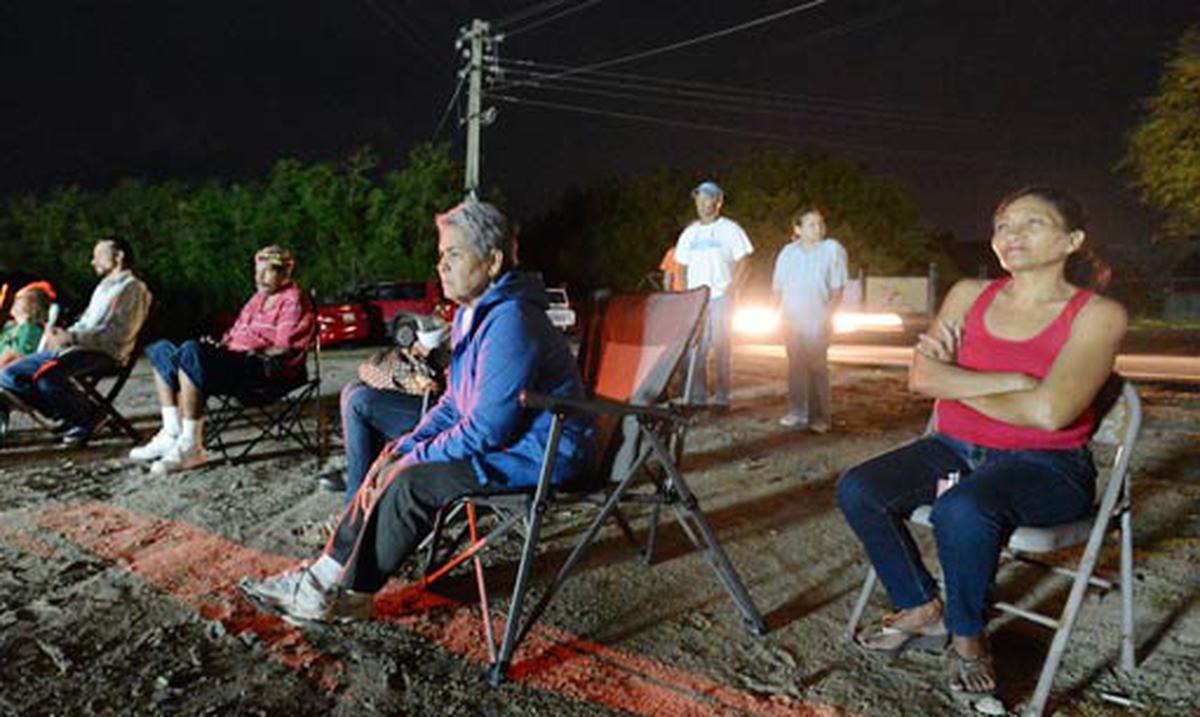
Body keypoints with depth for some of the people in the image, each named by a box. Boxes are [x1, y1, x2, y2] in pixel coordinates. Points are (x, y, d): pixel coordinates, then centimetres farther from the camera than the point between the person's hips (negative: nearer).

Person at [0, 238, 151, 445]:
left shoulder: (133, 287, -4)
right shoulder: (103, 287, 27)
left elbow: (120, 333, -16)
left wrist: (73, 337, -21)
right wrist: (62, 334, 7)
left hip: (104, 353, -10)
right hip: (71, 348, 10)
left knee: (46, 375, -33)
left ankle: (86, 416, -9)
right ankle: (69, 416, 1)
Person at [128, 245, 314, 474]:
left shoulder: (293, 300, -1)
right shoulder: (258, 298, 27)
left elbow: (287, 349, -11)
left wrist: (253, 355, -20)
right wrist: (219, 345, 7)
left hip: (267, 369, -10)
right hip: (235, 362, 10)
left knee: (191, 351, -31)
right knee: (160, 349, 7)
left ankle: (191, 447, -29)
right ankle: (171, 435, -9)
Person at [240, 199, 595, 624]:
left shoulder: (511, 323, -25)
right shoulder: (471, 314, 10)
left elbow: (486, 430, -26)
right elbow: (454, 403, 14)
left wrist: (415, 457, -15)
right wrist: (402, 449, 1)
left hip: (540, 453, -10)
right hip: (500, 439, 10)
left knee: (412, 482, -20)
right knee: (393, 469, 3)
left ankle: (351, 595, -2)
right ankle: (325, 575, 7)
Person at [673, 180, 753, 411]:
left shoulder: (729, 229, 2)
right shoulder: (690, 232, 15)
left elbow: (743, 264, 0)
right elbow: (683, 266, 18)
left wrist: (731, 289, -13)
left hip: (721, 297, -4)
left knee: (722, 347, -3)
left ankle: (722, 398, 2)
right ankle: (697, 398, 7)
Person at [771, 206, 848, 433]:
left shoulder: (832, 249, -2)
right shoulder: (787, 253, 7)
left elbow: (838, 288, -3)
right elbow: (777, 287, 11)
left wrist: (827, 315, -13)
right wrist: (780, 312, 0)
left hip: (817, 318, -3)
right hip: (792, 318, 3)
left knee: (817, 365, -4)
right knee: (795, 364, 8)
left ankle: (819, 416, 2)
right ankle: (797, 413, 16)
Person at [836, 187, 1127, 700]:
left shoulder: (1096, 315, -7)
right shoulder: (969, 295, 7)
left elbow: (1048, 412, -21)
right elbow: (921, 378, -5)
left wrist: (957, 385, -9)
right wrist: (1012, 381, -17)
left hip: (1045, 466, -5)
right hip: (955, 449, 5)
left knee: (961, 510, -36)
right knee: (858, 489, -18)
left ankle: (967, 637, -5)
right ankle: (922, 611, 5)